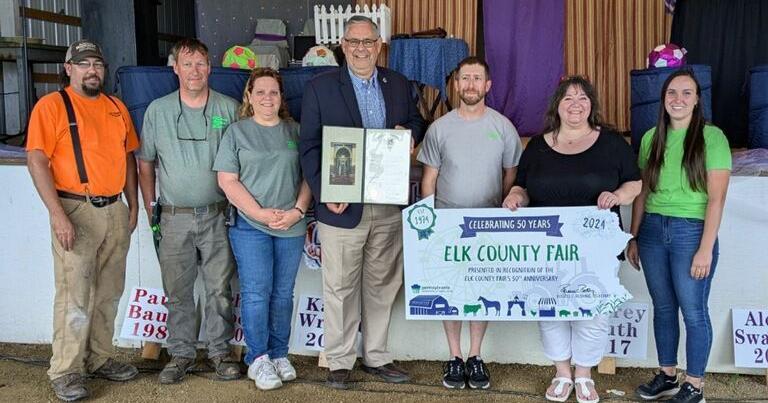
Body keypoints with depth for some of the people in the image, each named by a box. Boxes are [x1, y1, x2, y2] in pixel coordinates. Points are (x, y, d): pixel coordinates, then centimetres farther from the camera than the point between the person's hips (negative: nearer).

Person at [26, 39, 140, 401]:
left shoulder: (117, 108, 14)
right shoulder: (51, 105, -4)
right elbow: (37, 161, -11)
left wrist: (133, 205, 12)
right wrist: (58, 215, -18)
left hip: (115, 210, 6)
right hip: (76, 210, -6)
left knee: (109, 292, 12)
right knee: (74, 294, -5)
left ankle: (99, 359, 26)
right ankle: (65, 371, 7)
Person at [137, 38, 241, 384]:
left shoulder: (229, 109, 2)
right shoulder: (158, 110, 4)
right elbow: (145, 163, 10)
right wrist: (151, 210, 5)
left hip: (217, 215, -1)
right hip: (174, 217, 1)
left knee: (220, 290, 5)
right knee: (177, 291, 8)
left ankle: (220, 351, 20)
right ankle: (181, 353, 23)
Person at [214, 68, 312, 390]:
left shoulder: (295, 131, 11)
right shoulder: (237, 132, 4)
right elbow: (227, 180, -3)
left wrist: (298, 210, -6)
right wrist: (260, 213, -12)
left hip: (291, 227, 3)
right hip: (250, 225, -2)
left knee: (283, 293, 8)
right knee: (257, 292, -3)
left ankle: (279, 354, 19)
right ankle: (258, 359, 8)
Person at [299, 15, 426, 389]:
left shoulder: (399, 84, 10)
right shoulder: (320, 87, -1)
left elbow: (416, 120, 22)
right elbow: (309, 146, -3)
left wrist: (410, 134, -3)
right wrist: (323, 193, -13)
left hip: (389, 206, 4)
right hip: (342, 206, -4)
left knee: (382, 285, 13)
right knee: (340, 287, 5)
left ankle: (376, 356, 28)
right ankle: (339, 361, 19)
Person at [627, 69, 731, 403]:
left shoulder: (712, 137, -7)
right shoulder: (651, 137, 7)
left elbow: (716, 197, -11)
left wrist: (706, 249, -15)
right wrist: (633, 237, 9)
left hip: (691, 231, -4)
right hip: (652, 230, 5)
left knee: (693, 311, 5)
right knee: (663, 307, 14)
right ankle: (667, 376, 29)